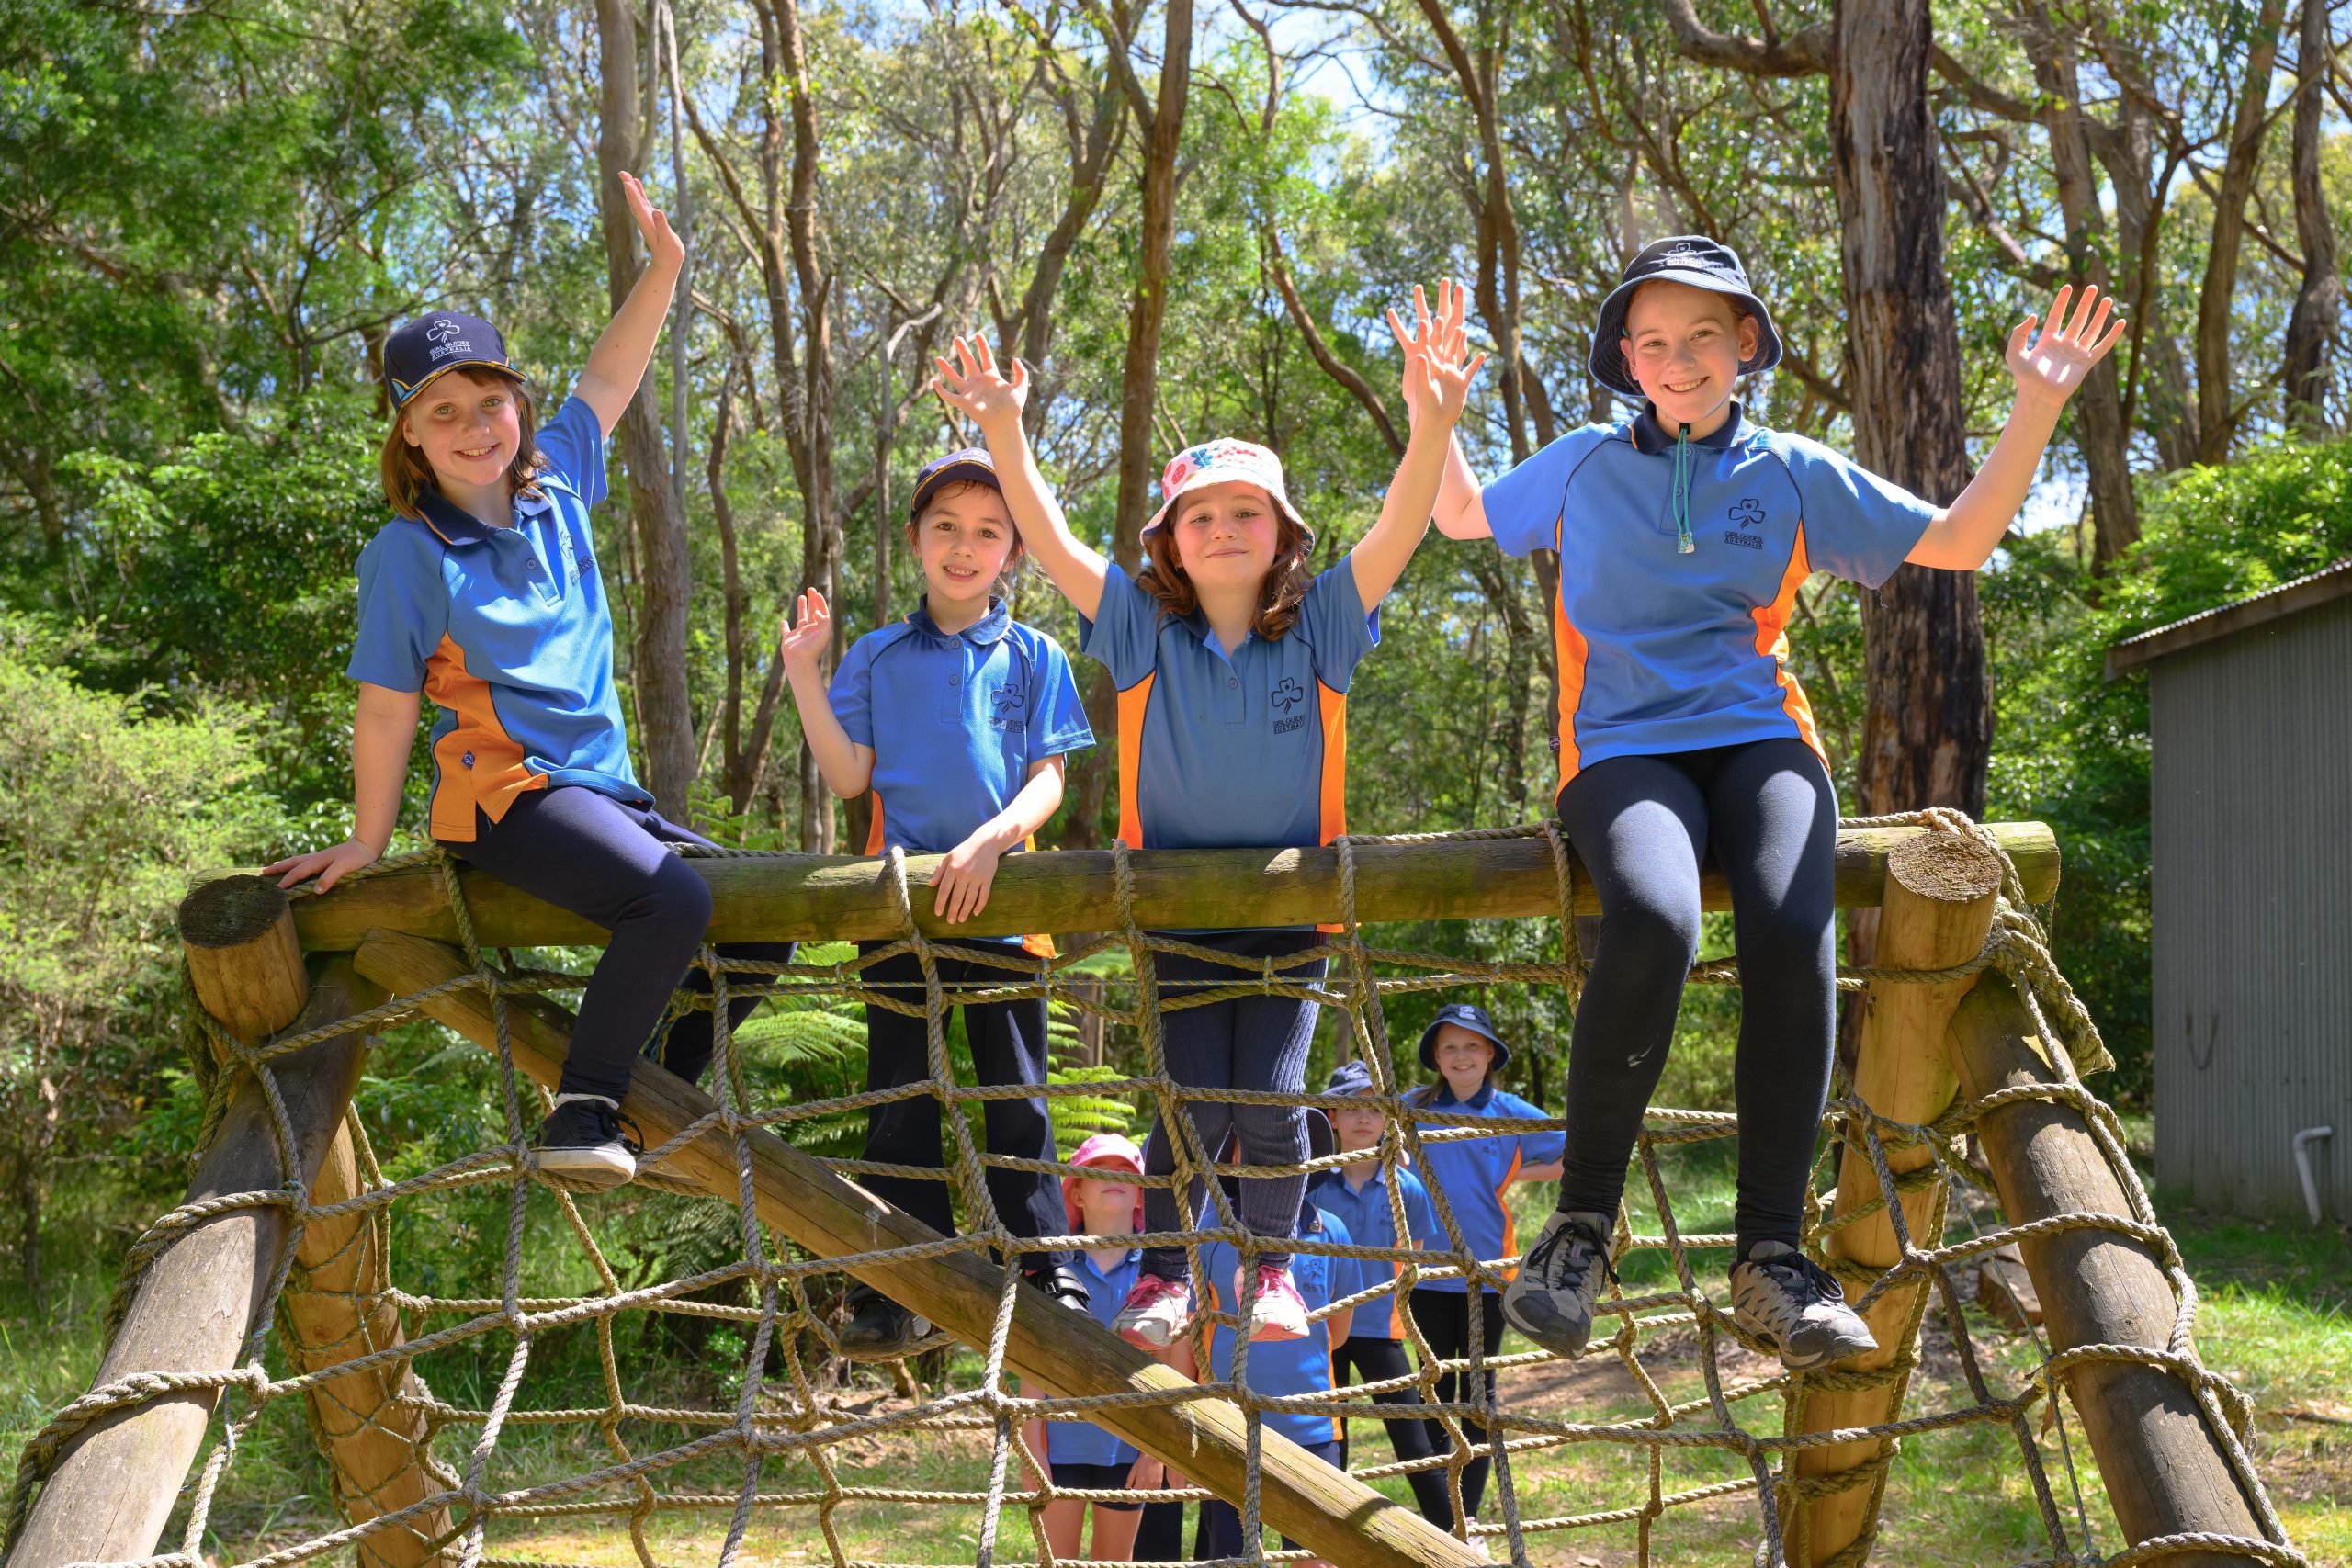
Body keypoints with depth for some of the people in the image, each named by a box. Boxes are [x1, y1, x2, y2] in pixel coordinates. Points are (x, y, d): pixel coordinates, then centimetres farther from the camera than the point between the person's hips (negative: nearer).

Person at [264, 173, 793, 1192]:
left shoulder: (554, 486, 8)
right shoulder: (409, 553, -8)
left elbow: (607, 381, 19)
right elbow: (388, 707, -4)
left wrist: (662, 269, 12)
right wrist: (368, 840, 1)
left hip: (603, 783, 7)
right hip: (504, 794, -7)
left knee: (763, 927, 2)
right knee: (673, 902, -32)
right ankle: (577, 1116, -22)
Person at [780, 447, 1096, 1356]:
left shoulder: (1033, 657, 8)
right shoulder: (878, 657, 10)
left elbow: (1048, 778, 0)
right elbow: (849, 777, 3)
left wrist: (989, 842, -19)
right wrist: (803, 671, -3)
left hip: (1001, 896, -1)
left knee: (1017, 1101, 3)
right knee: (901, 1101, 2)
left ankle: (1046, 1282, 9)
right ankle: (893, 1297, 3)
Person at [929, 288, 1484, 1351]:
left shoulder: (1317, 629, -5)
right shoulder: (1147, 633, -4)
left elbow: (1399, 532, -18)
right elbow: (1049, 539, -13)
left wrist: (1431, 426, -35)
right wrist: (1003, 431, -28)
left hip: (1289, 909, 0)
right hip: (1178, 912, 0)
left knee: (1270, 1097, -8)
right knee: (1192, 1107, -5)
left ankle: (1272, 1268, 15)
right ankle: (1163, 1272, 15)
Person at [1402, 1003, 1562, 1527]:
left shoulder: (1510, 1113, -2)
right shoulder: (1415, 1108, 1)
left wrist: (1519, 1175, -7)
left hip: (1489, 1271, -1)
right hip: (1430, 1272, 1)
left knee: (1478, 1390, 8)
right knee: (1437, 1390, 9)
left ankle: (1468, 1518, 15)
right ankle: (1438, 1520, 16)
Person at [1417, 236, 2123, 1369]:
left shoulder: (1795, 475, 13)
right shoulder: (1583, 467, 14)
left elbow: (1957, 542, 18)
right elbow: (1464, 517, 30)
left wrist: (2037, 410, 9)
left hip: (1759, 739, 1)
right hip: (1626, 750, -1)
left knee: (1791, 935, -32)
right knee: (1654, 920, -36)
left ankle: (1771, 1254, -24)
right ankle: (1582, 1222, -22)